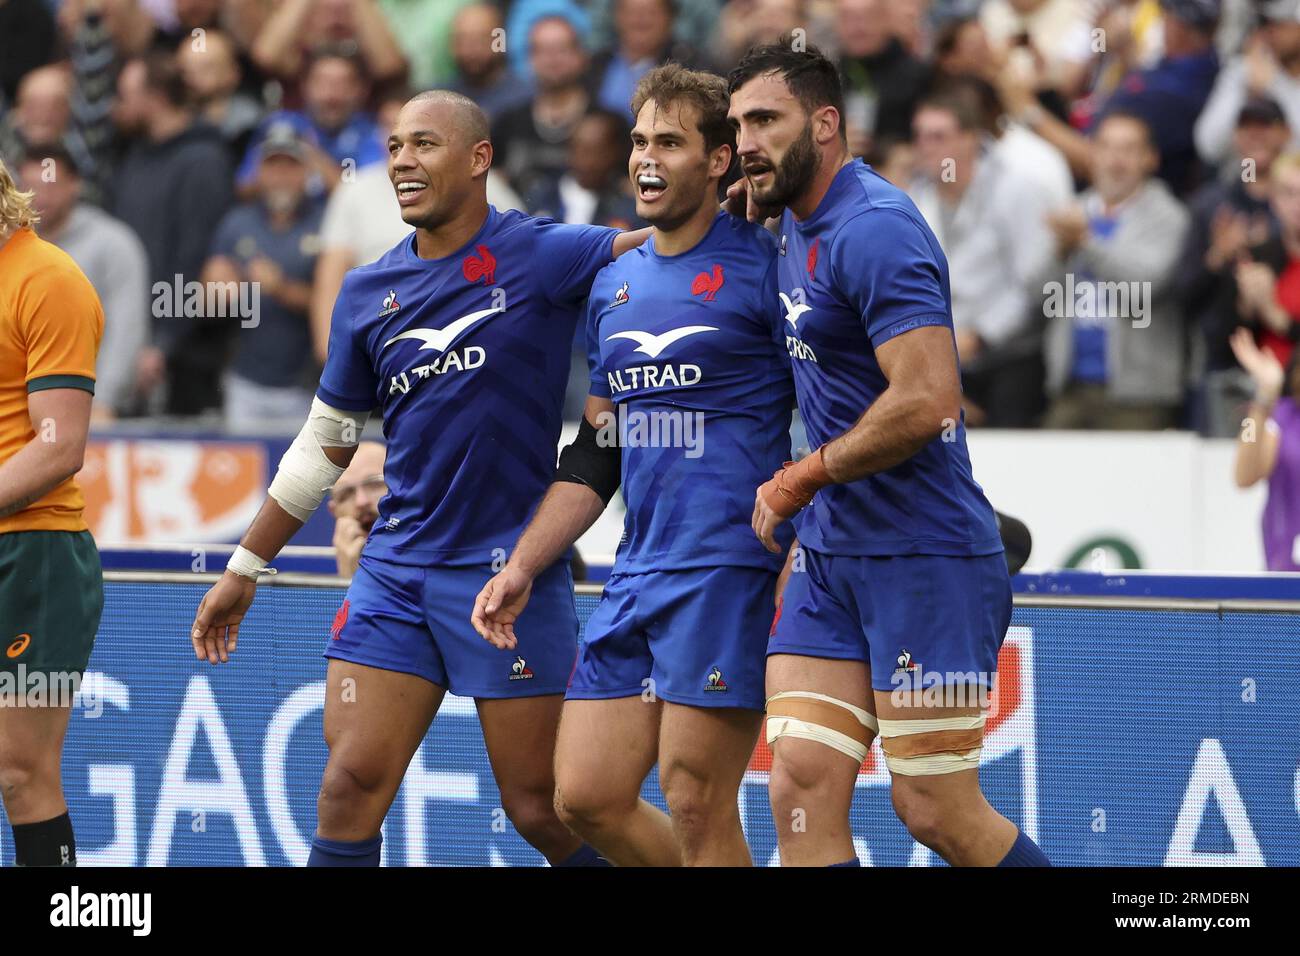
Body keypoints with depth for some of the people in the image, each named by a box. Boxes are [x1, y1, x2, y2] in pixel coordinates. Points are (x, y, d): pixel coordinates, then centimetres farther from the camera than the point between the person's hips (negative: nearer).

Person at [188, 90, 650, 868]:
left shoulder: (542, 256, -5)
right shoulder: (367, 294, 10)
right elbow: (326, 444, 20)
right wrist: (246, 569, 23)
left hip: (511, 567, -4)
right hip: (395, 566, 4)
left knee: (541, 809, -1)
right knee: (350, 786, -5)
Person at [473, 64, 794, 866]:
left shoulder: (760, 267, -5)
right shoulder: (614, 285, 17)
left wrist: (800, 562, -18)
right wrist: (522, 568, 16)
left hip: (728, 573, -8)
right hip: (638, 577, 8)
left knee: (696, 806, -8)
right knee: (585, 799, 5)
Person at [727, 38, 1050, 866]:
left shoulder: (871, 229, -17)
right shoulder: (800, 221, 13)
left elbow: (926, 402, -26)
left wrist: (796, 484, -15)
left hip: (925, 561, -9)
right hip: (831, 557, 9)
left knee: (939, 815, -5)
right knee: (801, 792, -3)